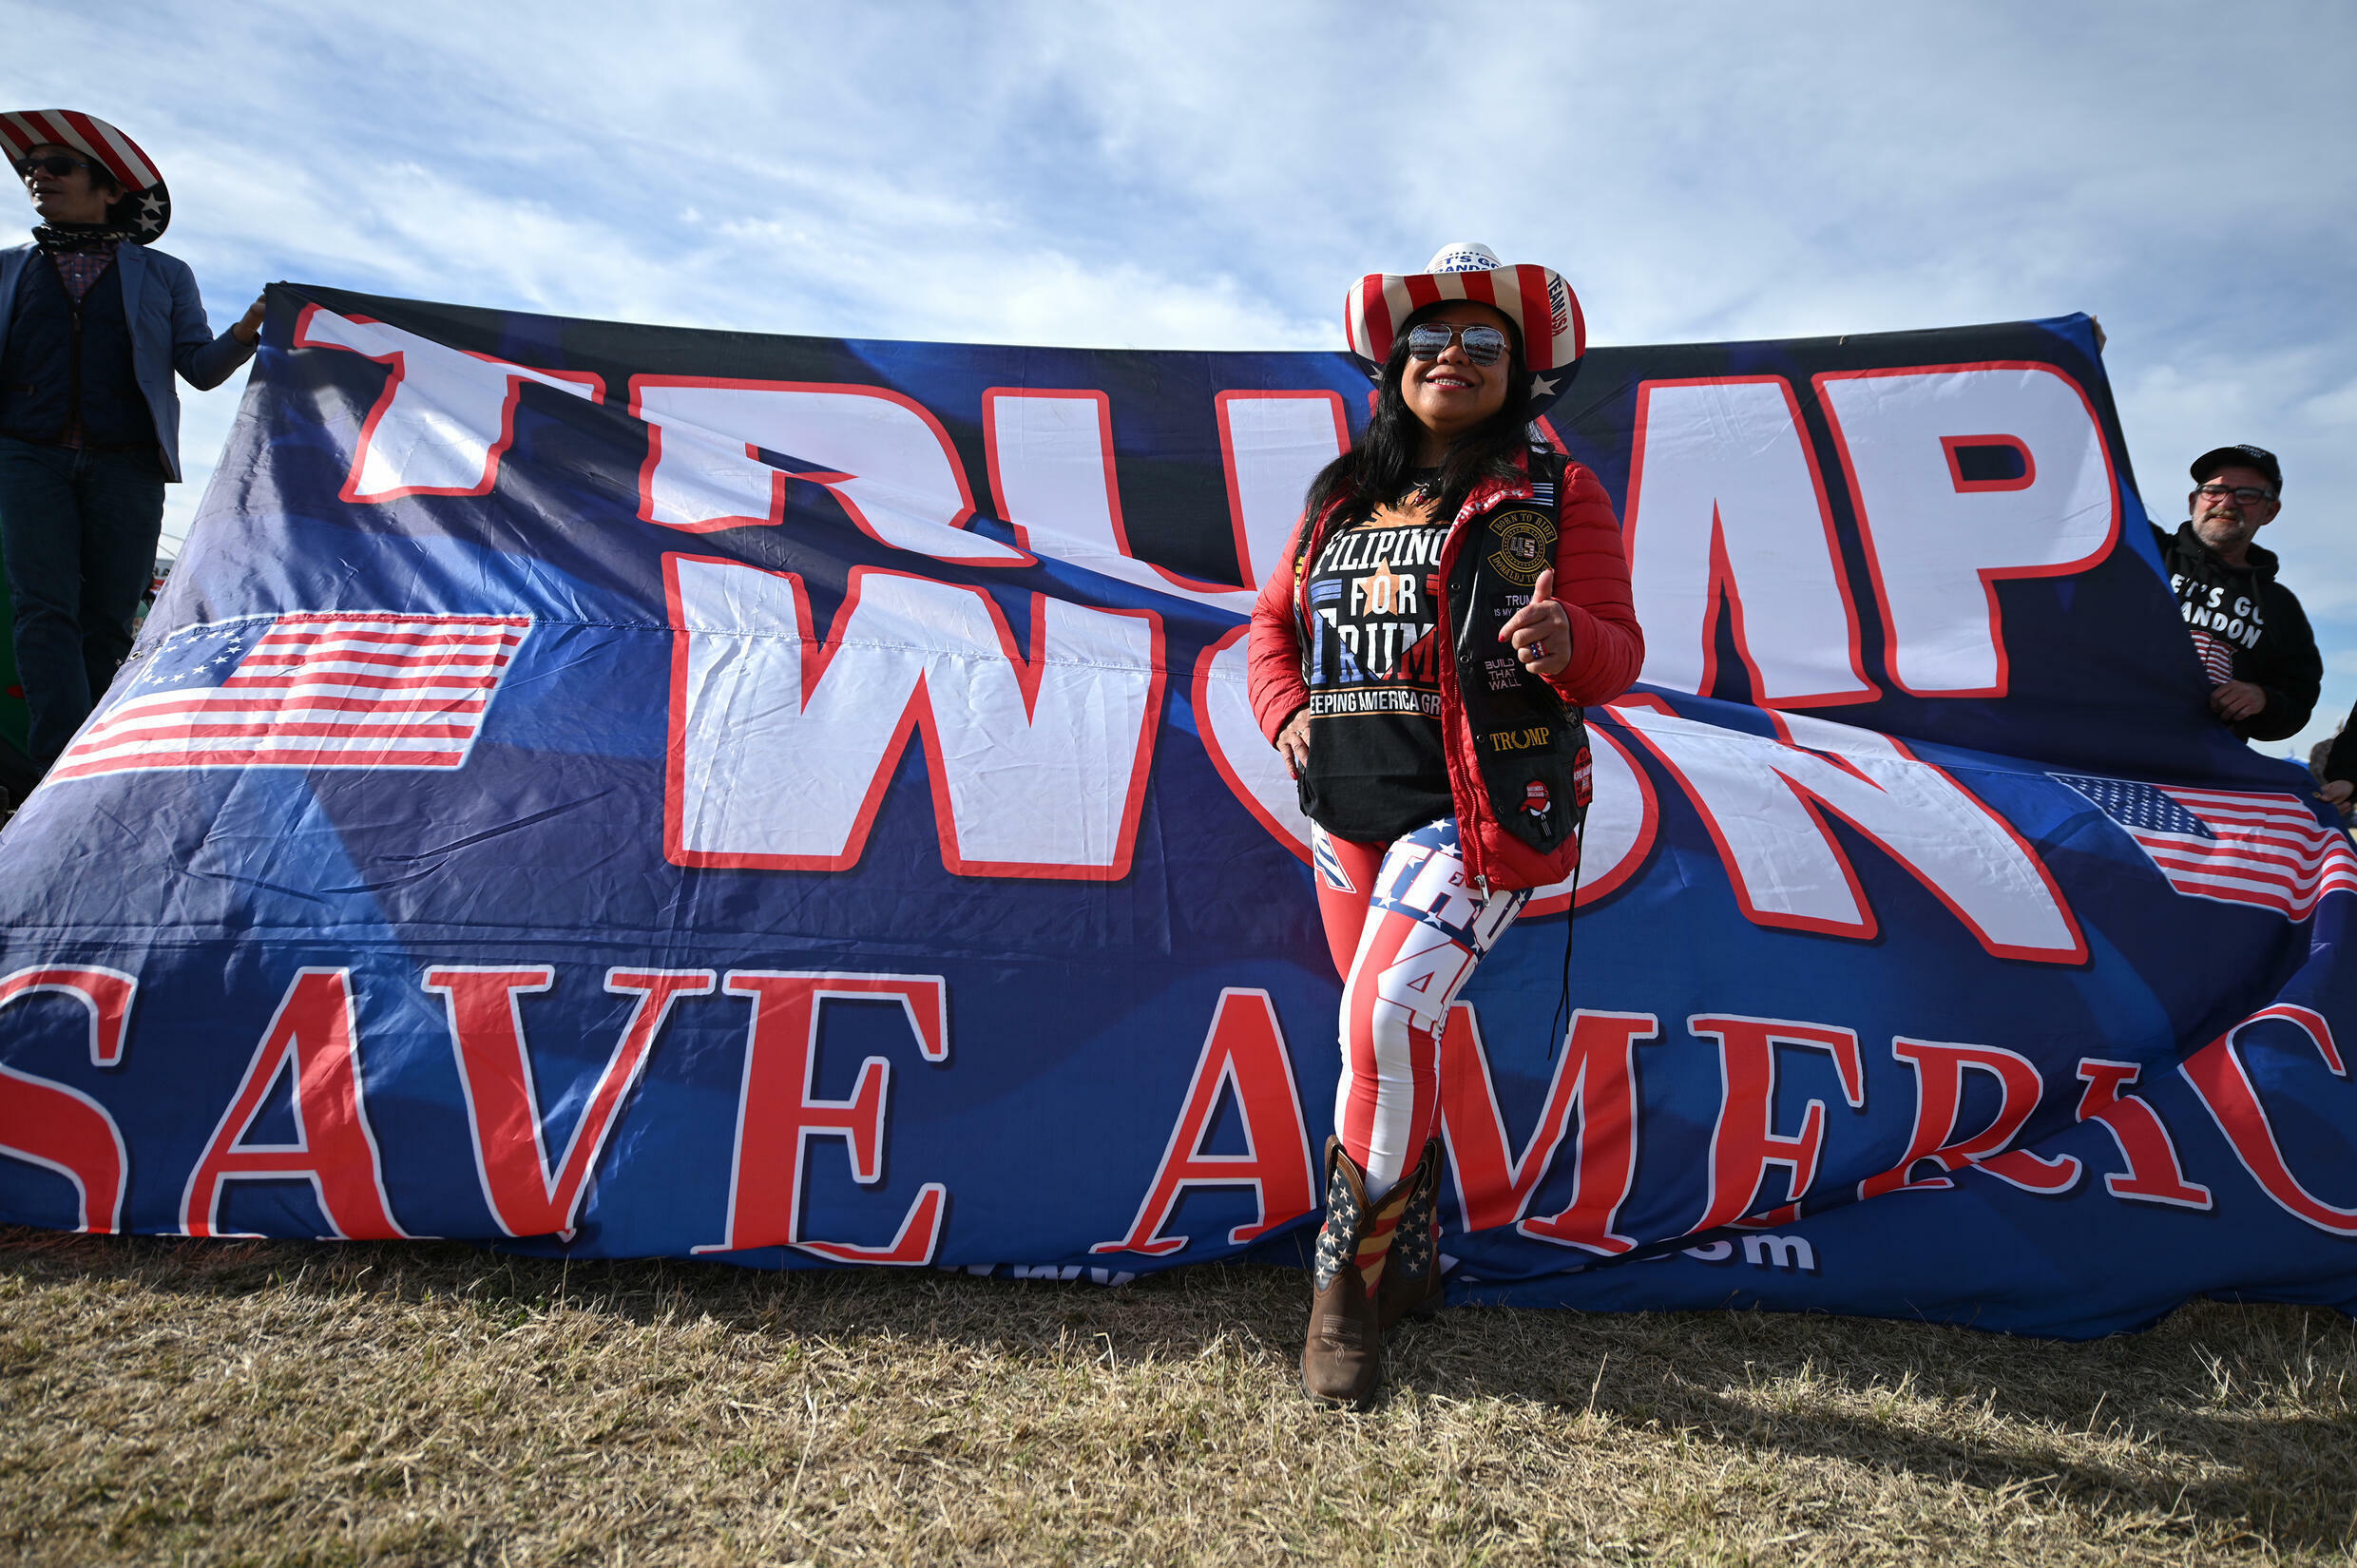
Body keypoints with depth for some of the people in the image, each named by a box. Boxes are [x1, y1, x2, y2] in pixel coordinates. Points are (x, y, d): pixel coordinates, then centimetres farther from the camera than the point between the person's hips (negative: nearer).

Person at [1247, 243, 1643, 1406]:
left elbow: (1617, 651, -4)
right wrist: (1286, 710, 0)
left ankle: (1350, 1281, -2)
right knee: (1389, 1039, 13)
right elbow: (1273, 621, 19)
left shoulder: (1556, 497, 1)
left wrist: (1568, 641, -28)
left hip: (1480, 811, -5)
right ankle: (1412, 1260, 32)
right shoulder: (1342, 498, 13)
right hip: (1348, 807, 5)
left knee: (1386, 1019, -20)